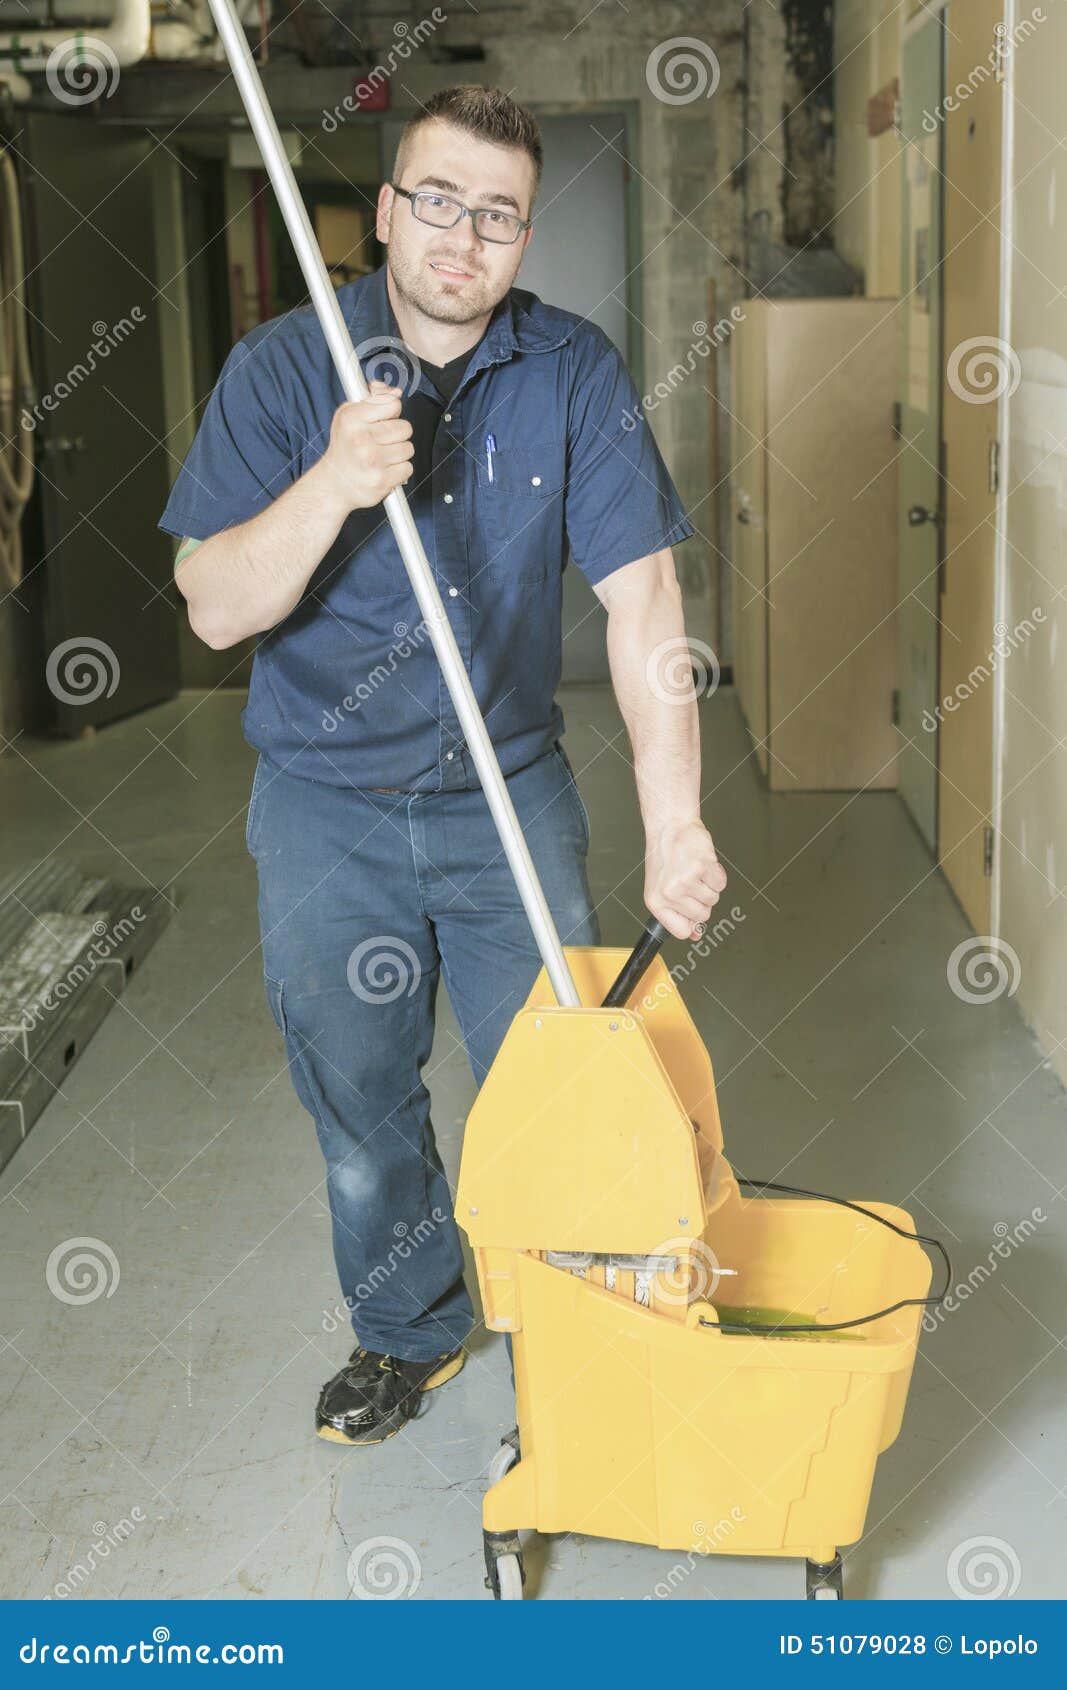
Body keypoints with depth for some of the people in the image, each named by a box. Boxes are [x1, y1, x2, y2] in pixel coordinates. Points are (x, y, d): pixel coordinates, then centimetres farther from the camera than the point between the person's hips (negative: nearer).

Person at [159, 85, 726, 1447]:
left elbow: (641, 592, -13)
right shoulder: (282, 367, -9)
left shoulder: (574, 374, -7)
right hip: (328, 811, 0)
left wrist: (672, 822, -21)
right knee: (360, 1106, 13)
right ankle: (408, 1330, 37)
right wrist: (333, 483, -31)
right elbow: (216, 609, -13)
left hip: (511, 800, 0)